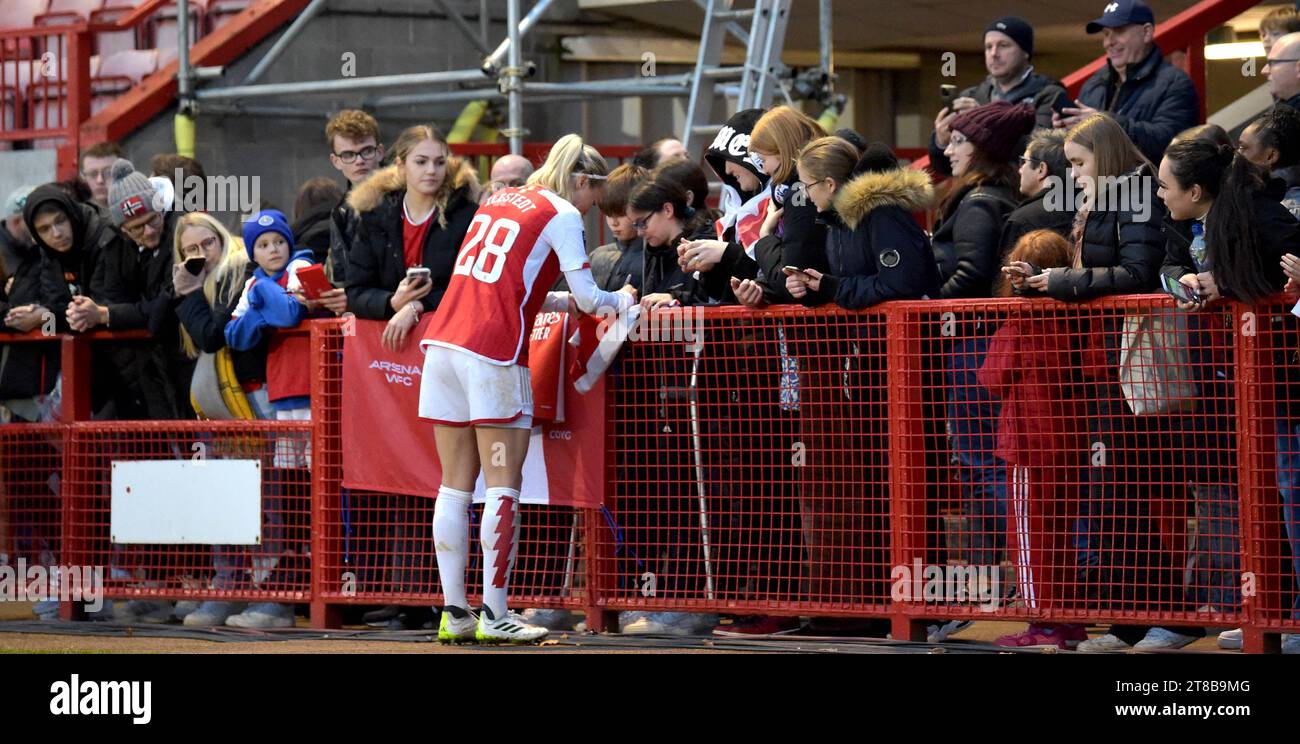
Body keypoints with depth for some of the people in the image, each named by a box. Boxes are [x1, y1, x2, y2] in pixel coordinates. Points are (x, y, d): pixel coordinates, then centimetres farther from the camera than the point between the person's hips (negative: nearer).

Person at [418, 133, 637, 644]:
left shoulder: (498, 200, 20)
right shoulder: (562, 214, 0)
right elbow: (587, 299, -4)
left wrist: (558, 300, 31)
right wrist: (622, 300, 16)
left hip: (443, 341, 7)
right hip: (494, 351, -7)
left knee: (455, 486, 7)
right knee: (503, 486, -3)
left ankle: (454, 614, 6)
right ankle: (493, 615, -6)